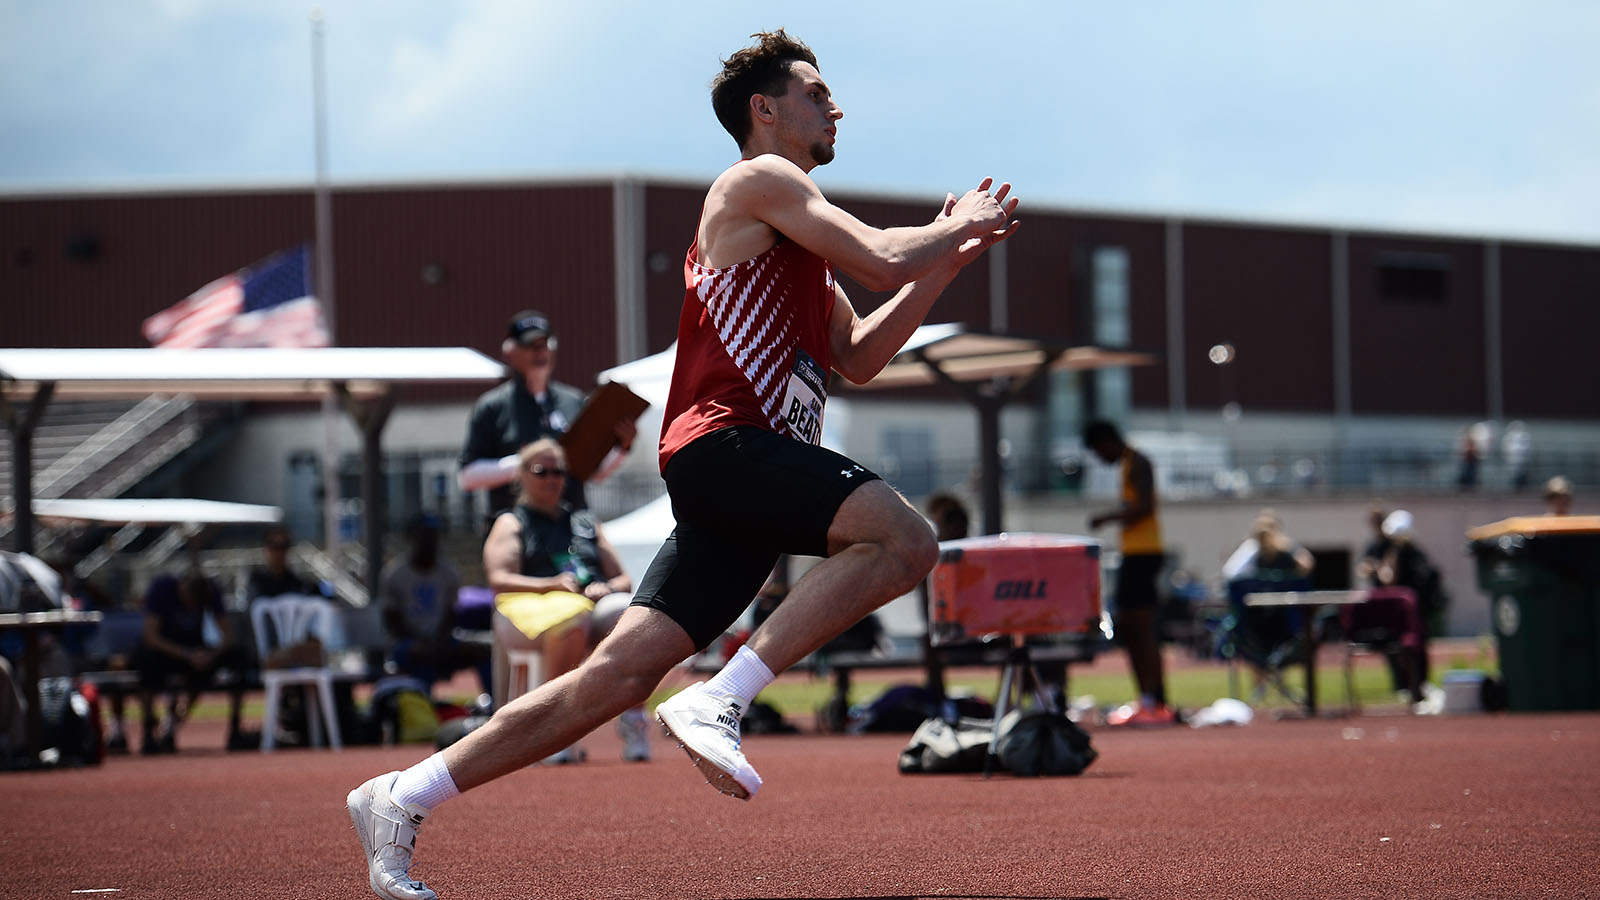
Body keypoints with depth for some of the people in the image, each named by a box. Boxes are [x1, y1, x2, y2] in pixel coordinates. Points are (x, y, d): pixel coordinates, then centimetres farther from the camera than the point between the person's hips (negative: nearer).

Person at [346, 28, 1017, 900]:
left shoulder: (792, 239, 30)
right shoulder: (760, 182, 0)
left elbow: (859, 357, 30)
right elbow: (885, 262, -10)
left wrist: (949, 261, 25)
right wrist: (957, 227, 9)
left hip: (753, 463, 9)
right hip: (724, 439, -9)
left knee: (617, 675, 1)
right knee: (904, 539, -26)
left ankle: (401, 798, 1)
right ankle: (721, 697, -27)